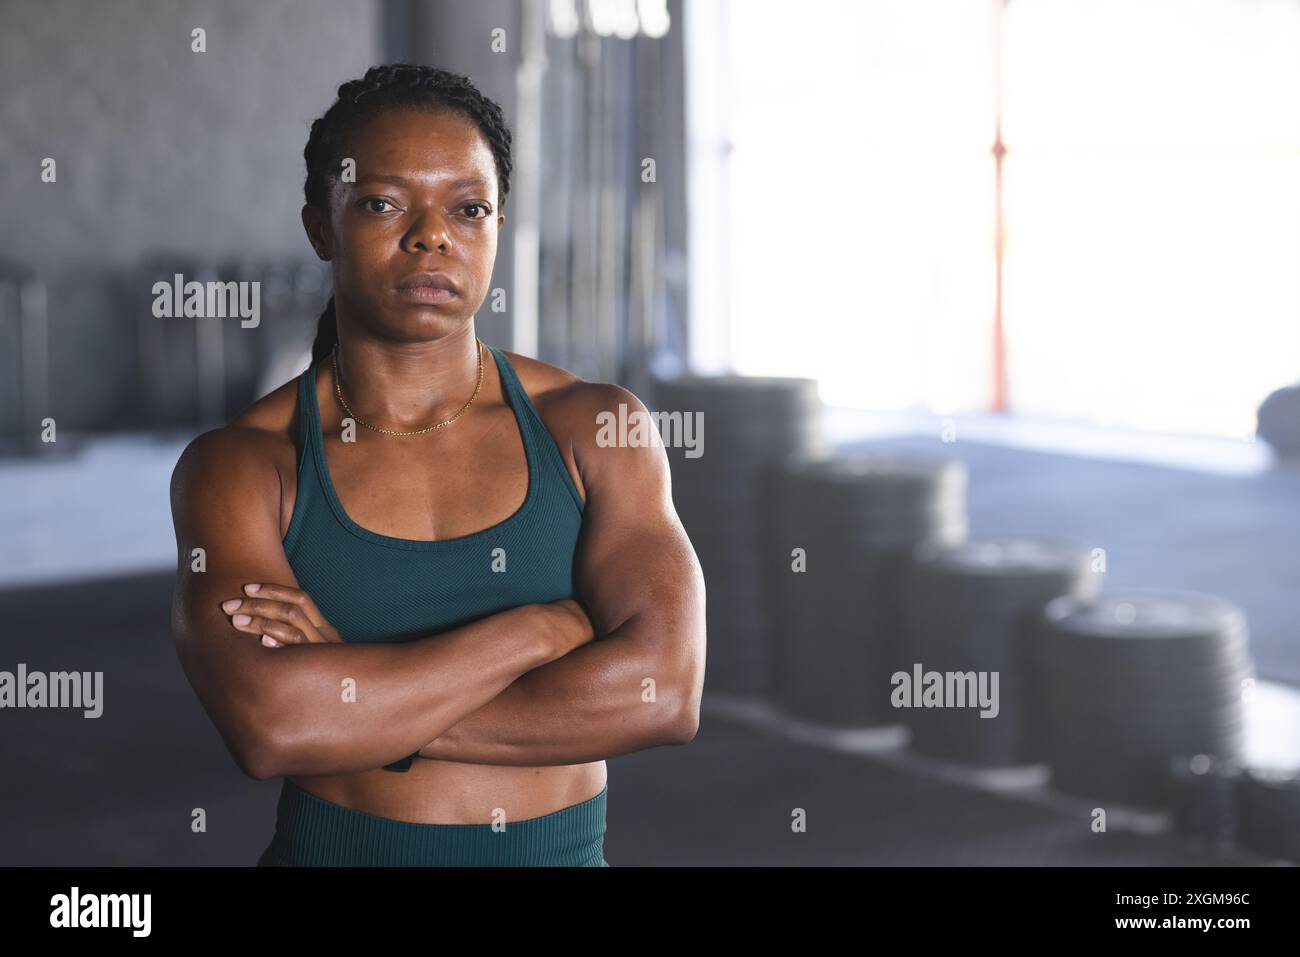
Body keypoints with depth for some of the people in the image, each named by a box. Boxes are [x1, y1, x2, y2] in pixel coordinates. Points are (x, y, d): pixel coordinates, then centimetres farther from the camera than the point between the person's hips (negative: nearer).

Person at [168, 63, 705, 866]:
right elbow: (270, 726, -20)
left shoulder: (594, 429, -2)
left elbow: (663, 694, -13)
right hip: (332, 847, 0)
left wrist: (351, 695, -15)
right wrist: (542, 629, -15)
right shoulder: (238, 465, -5)